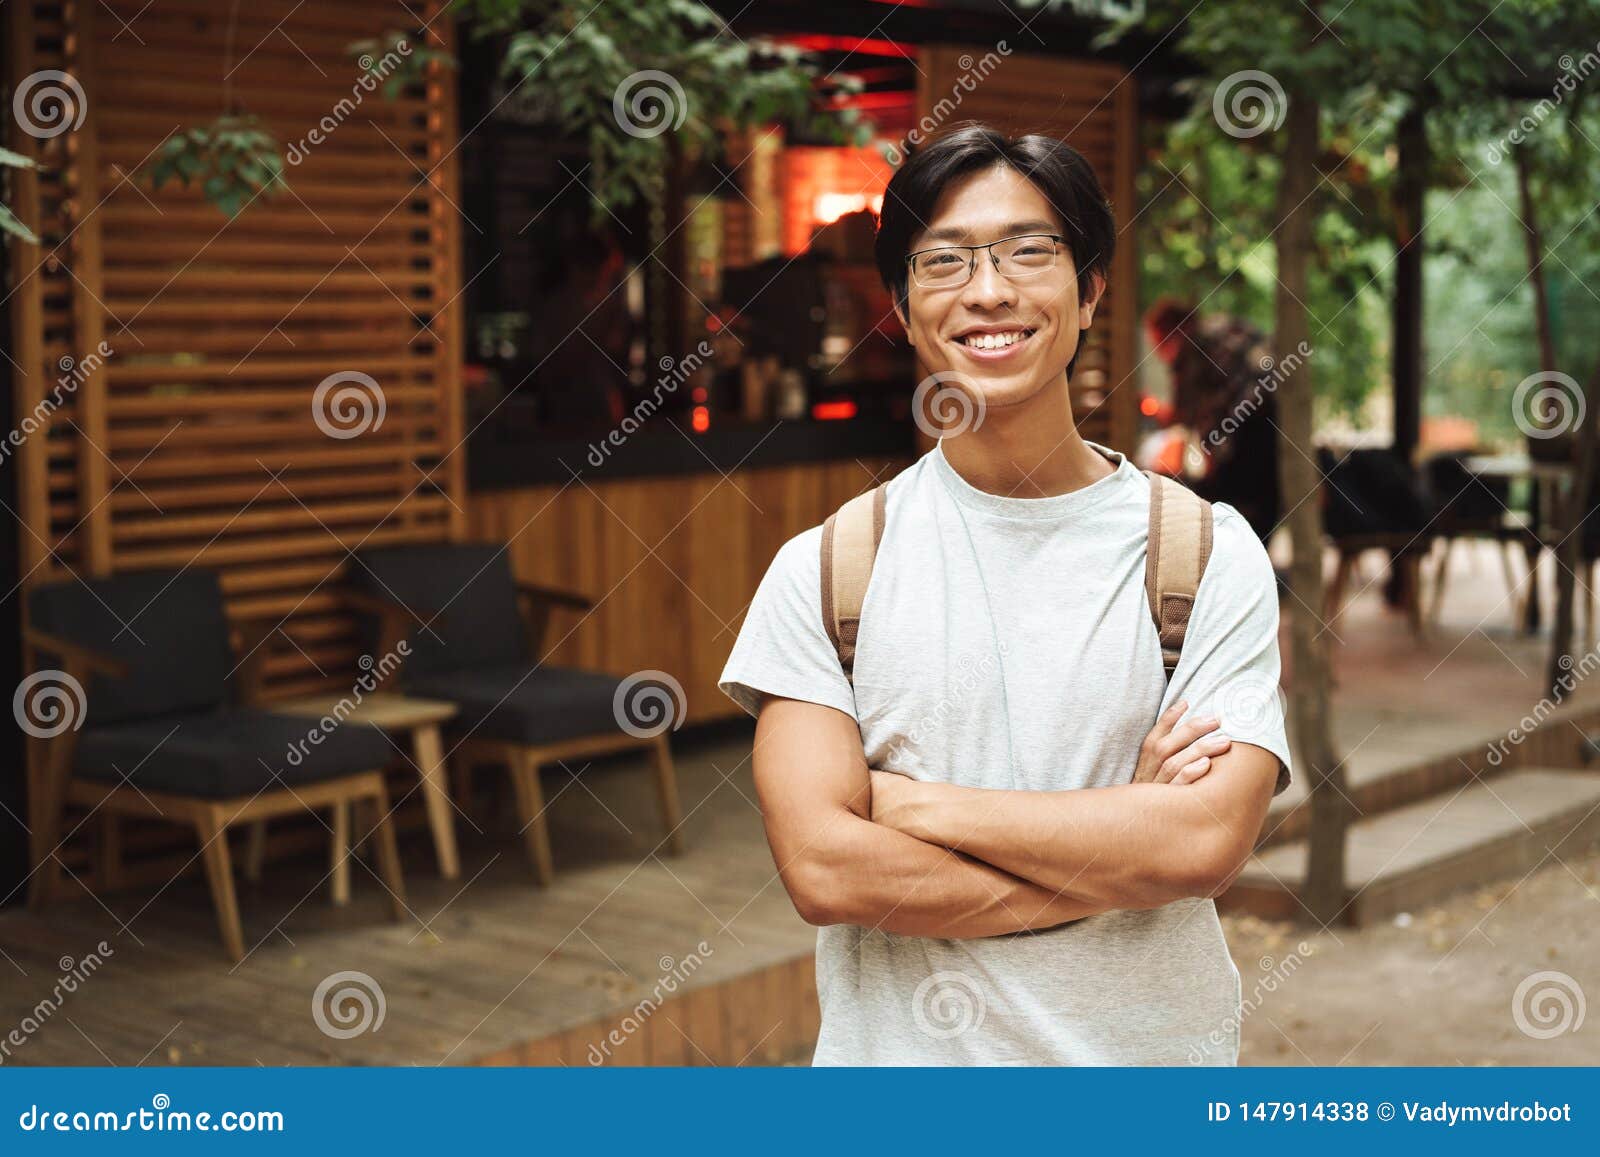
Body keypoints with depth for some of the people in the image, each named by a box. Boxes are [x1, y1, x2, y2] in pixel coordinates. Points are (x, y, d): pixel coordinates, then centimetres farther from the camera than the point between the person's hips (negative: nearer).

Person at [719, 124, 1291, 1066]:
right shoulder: (823, 567, -5)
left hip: (1151, 1053, 1)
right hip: (898, 1055, 0)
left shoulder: (1211, 554, -6)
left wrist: (916, 803, -16)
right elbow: (824, 869, -15)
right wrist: (1123, 851, -17)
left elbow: (1208, 843, -17)